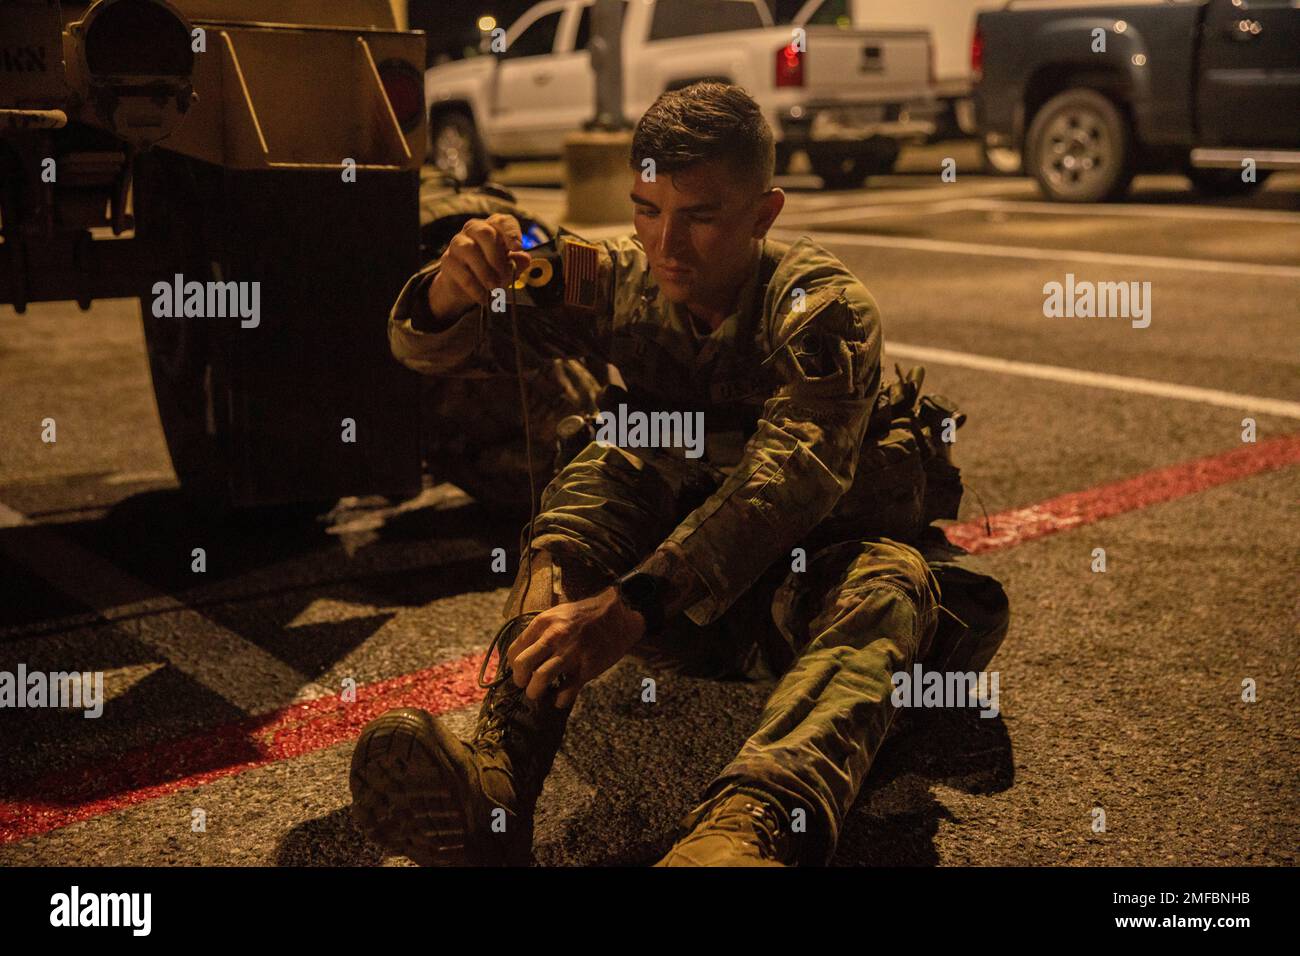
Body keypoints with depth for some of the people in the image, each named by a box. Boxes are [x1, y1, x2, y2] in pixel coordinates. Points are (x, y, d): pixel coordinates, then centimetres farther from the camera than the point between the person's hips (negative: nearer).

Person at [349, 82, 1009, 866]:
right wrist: (449, 292, -30)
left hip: (816, 580, -3)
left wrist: (628, 606, -49)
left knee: (891, 582, -35)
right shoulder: (621, 282, -3)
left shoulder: (824, 307, -17)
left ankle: (746, 832, -65)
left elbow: (791, 477, -35)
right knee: (601, 477, -22)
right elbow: (427, 349, -4)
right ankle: (497, 779, -41)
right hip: (676, 604, 4)